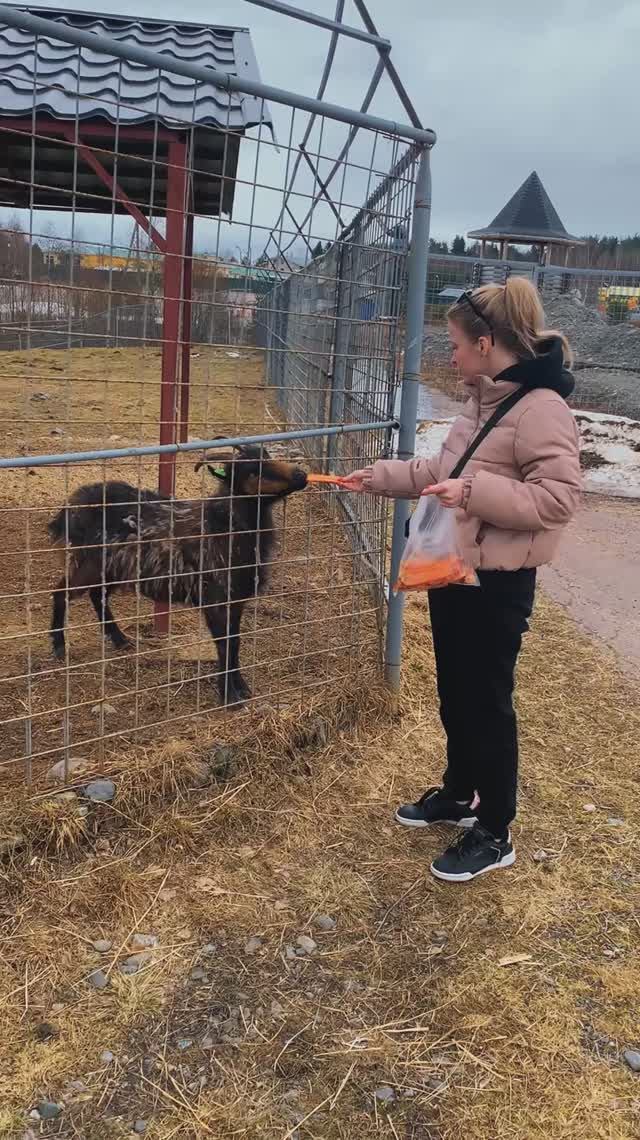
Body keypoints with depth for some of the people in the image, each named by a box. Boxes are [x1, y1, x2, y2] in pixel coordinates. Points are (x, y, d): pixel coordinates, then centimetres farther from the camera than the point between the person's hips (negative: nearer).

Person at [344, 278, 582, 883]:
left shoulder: (540, 409, -20)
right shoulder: (483, 399, 9)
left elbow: (558, 497, -25)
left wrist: (474, 492, -29)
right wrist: (381, 476, 17)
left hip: (496, 586, -9)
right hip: (452, 571, 9)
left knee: (487, 703, 3)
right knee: (454, 693, 21)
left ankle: (494, 835, 21)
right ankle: (458, 794, 41)